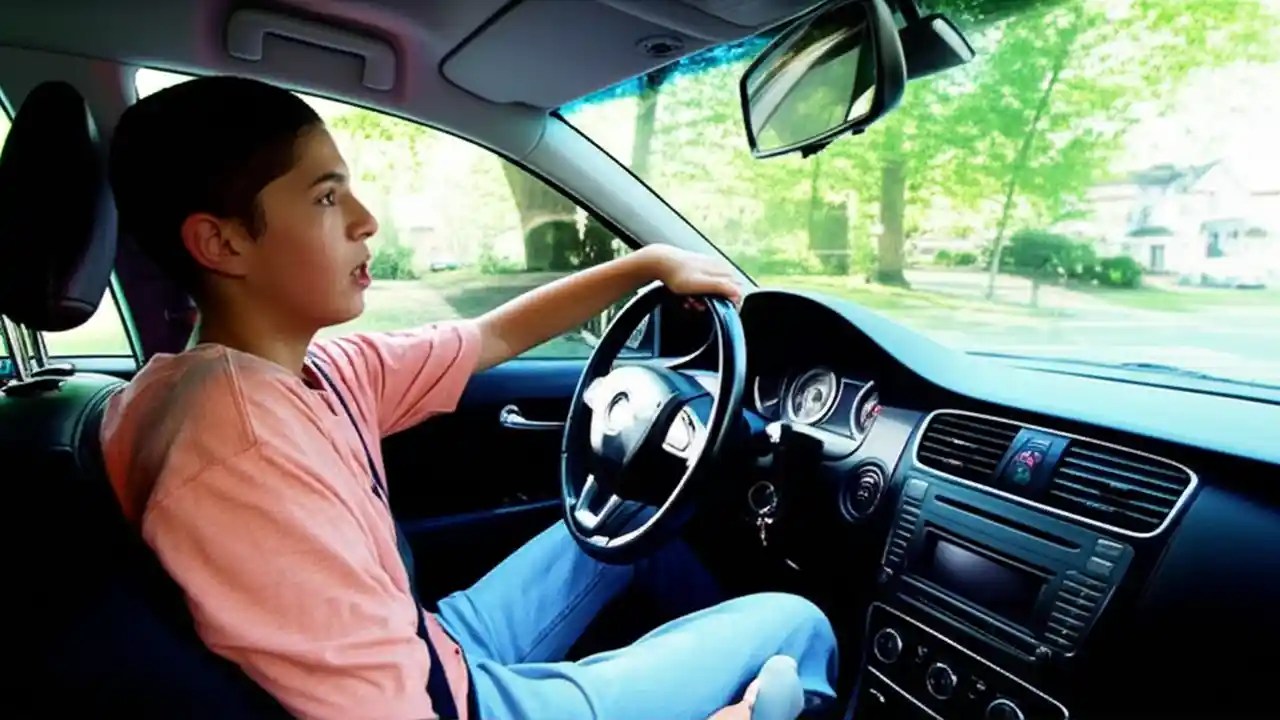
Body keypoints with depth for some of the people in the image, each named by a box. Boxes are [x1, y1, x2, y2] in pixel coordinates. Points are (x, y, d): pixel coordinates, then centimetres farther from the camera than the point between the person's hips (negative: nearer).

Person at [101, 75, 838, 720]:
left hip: (437, 654, 8)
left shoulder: (313, 372, -5)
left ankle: (720, 642, 43)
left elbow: (493, 338, 6)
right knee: (792, 627, 0)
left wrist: (651, 263, 6)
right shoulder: (246, 449, -32)